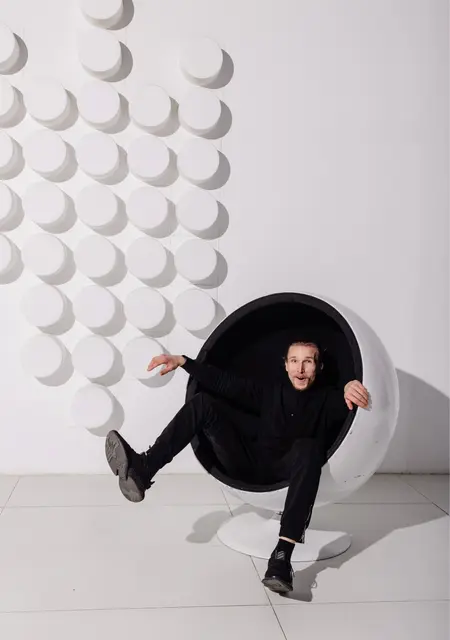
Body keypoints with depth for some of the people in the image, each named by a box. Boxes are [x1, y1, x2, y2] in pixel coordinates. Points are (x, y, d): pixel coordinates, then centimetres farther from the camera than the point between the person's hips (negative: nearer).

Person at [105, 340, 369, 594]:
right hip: (249, 465, 4)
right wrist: (182, 361, -4)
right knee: (205, 402, -7)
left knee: (308, 447, -37)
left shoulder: (328, 399, 1)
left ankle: (282, 554, -45)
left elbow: (348, 402, -22)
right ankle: (143, 469, -27)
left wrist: (352, 387, -46)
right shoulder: (270, 391, 12)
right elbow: (223, 382, 6)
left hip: (285, 473, -4)